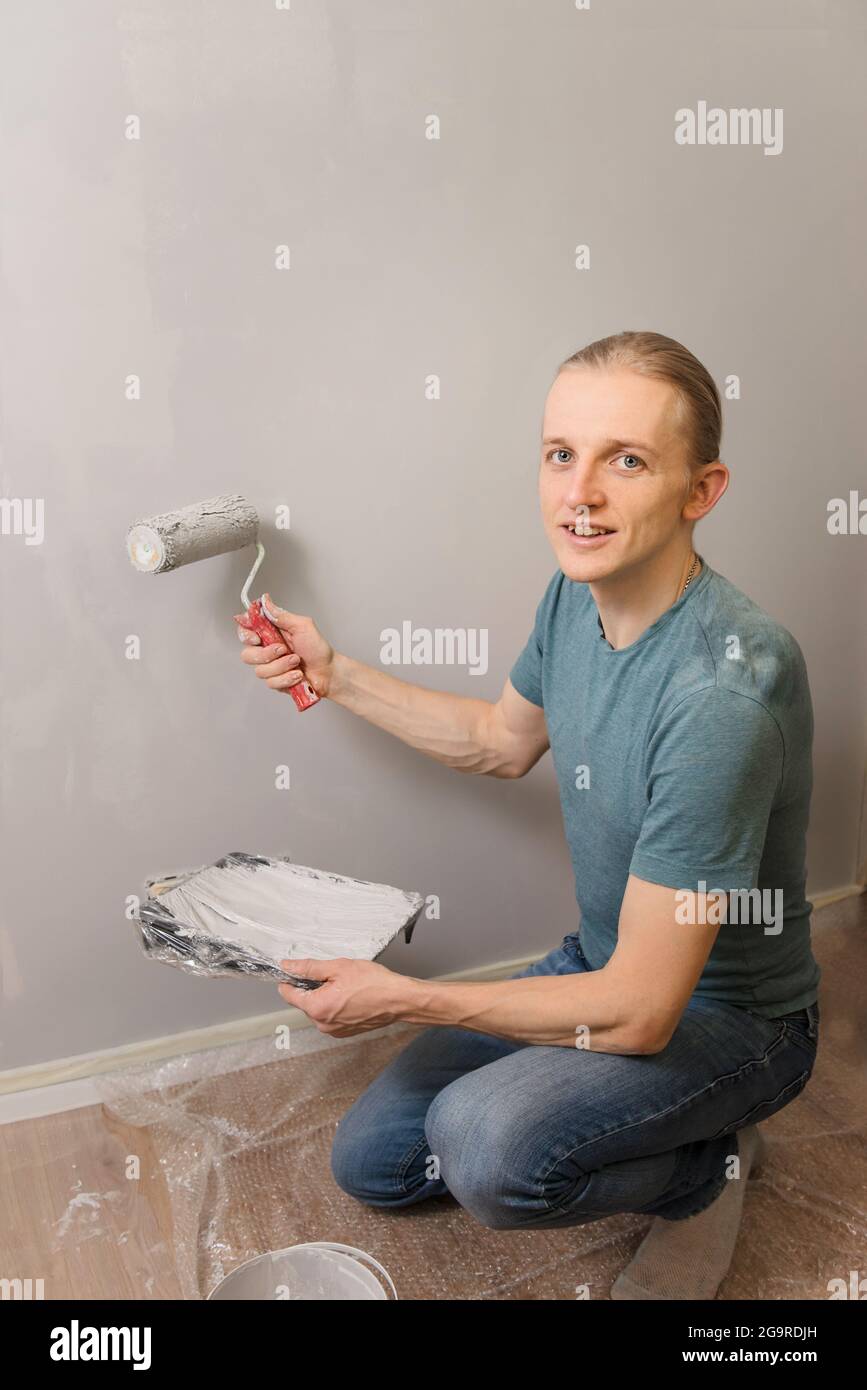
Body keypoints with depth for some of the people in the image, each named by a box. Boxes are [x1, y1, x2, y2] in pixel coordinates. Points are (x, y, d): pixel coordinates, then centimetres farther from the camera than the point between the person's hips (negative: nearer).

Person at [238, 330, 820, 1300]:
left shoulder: (719, 693, -35)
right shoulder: (577, 593, -9)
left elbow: (640, 1012, -30)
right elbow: (503, 742, 12)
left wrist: (399, 997, -21)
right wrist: (334, 673, 5)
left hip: (728, 1018, -7)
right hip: (604, 967, 7)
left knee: (482, 1148, -33)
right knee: (370, 1162, 9)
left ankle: (708, 1164, -2)